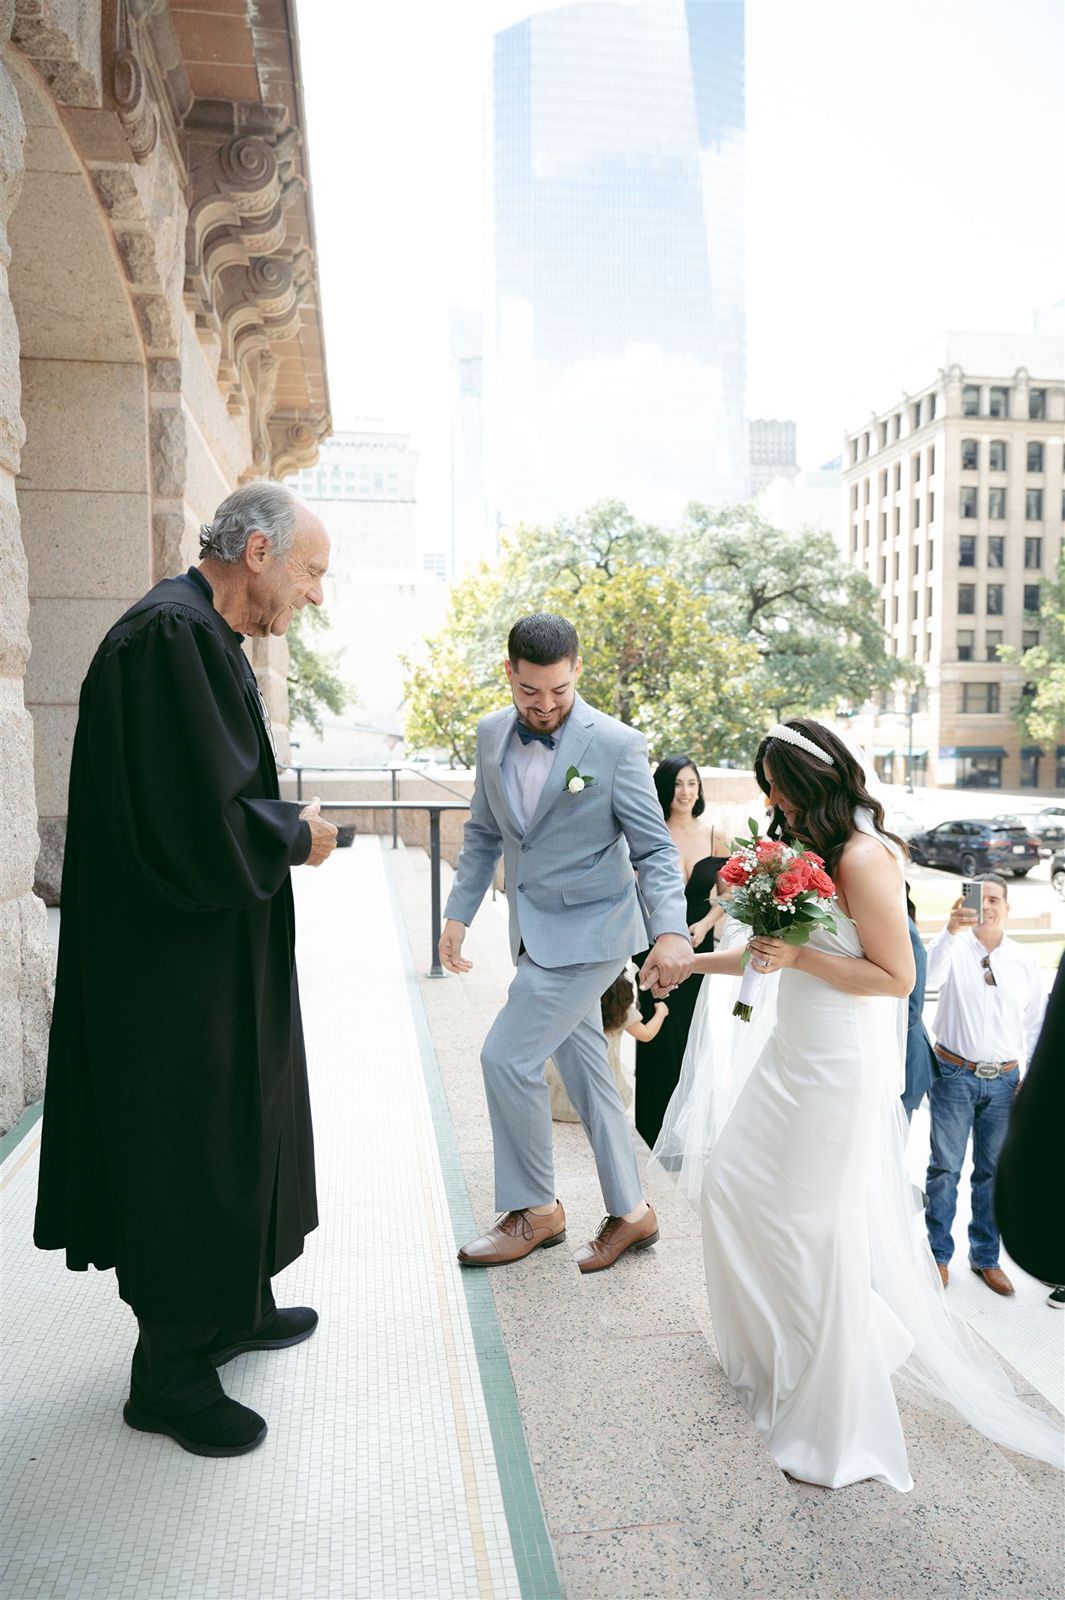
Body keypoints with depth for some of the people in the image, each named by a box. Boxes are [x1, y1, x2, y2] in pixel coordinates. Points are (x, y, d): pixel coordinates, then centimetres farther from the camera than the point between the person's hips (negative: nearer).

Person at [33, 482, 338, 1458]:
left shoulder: (205, 638, 11)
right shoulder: (173, 635, -23)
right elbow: (202, 826, -29)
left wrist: (285, 826, 3)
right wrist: (298, 837, -13)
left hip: (218, 964, 11)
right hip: (179, 974, -11)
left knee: (233, 1138, 22)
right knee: (190, 1155, 5)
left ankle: (233, 1308, 42)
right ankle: (172, 1376, 25)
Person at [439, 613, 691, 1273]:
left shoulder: (617, 744, -16)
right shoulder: (492, 733, 1)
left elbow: (654, 849, -15)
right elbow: (484, 832, 11)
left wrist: (672, 931, -30)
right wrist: (459, 914, 7)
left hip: (587, 930, -7)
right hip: (538, 933, 7)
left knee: (507, 1057, -9)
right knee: (584, 1069, 13)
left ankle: (534, 1209, 14)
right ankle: (630, 1213, 28)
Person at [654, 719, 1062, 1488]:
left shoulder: (864, 859, -19)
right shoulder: (808, 848, 9)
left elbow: (896, 977, -19)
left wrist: (800, 957, -22)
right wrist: (693, 961, 17)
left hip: (839, 1066, -9)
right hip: (789, 1053, 9)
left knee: (818, 1228, 1)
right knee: (731, 1185, 17)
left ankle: (841, 1428, 21)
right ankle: (771, 1348, 41)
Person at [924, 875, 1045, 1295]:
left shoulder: (1025, 961, 4)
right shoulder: (954, 949, -6)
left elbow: (1034, 1024, 10)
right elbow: (930, 975, -29)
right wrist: (952, 930, -42)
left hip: (1003, 1081, 3)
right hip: (954, 1075, -3)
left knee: (993, 1172, 13)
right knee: (945, 1168, 7)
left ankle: (985, 1257, 28)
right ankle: (939, 1253, 22)